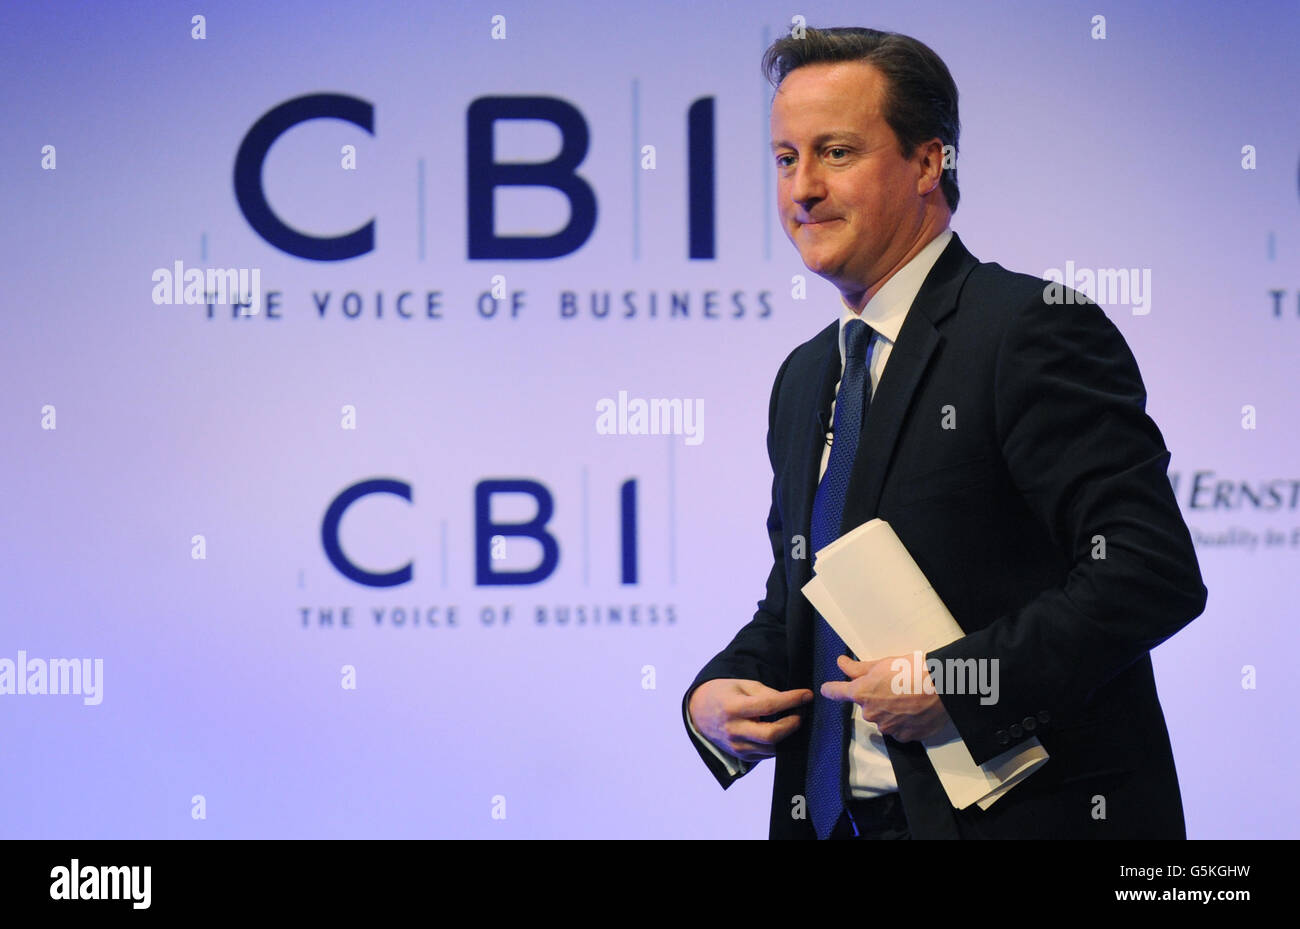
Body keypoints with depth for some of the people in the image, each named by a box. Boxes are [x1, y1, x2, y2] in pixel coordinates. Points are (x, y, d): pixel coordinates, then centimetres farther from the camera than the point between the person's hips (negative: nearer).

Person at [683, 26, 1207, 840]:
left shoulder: (1035, 330, -11)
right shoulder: (805, 379, 15)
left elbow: (1157, 570, -20)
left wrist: (952, 680, -23)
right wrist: (714, 694, 2)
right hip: (840, 818, 7)